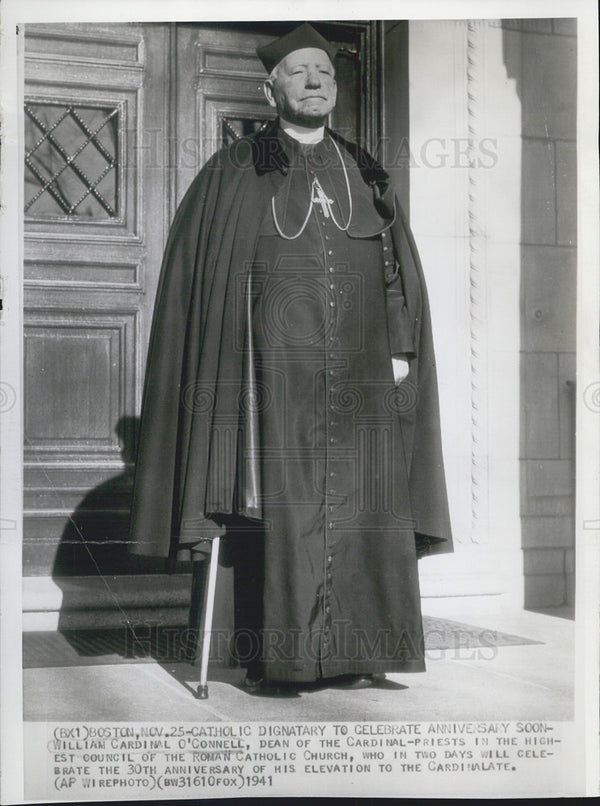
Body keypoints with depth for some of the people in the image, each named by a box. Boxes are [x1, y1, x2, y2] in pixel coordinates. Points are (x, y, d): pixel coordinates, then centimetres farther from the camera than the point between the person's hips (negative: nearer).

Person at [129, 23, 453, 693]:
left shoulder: (368, 177, 19)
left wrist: (402, 349, 5)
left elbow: (403, 277, 18)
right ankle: (273, 657, 1)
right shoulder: (232, 174, 10)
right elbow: (194, 276, 5)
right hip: (274, 377, -3)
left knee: (362, 510, -1)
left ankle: (356, 655, 6)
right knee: (276, 511, -6)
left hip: (363, 376, 3)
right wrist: (221, 377, -4)